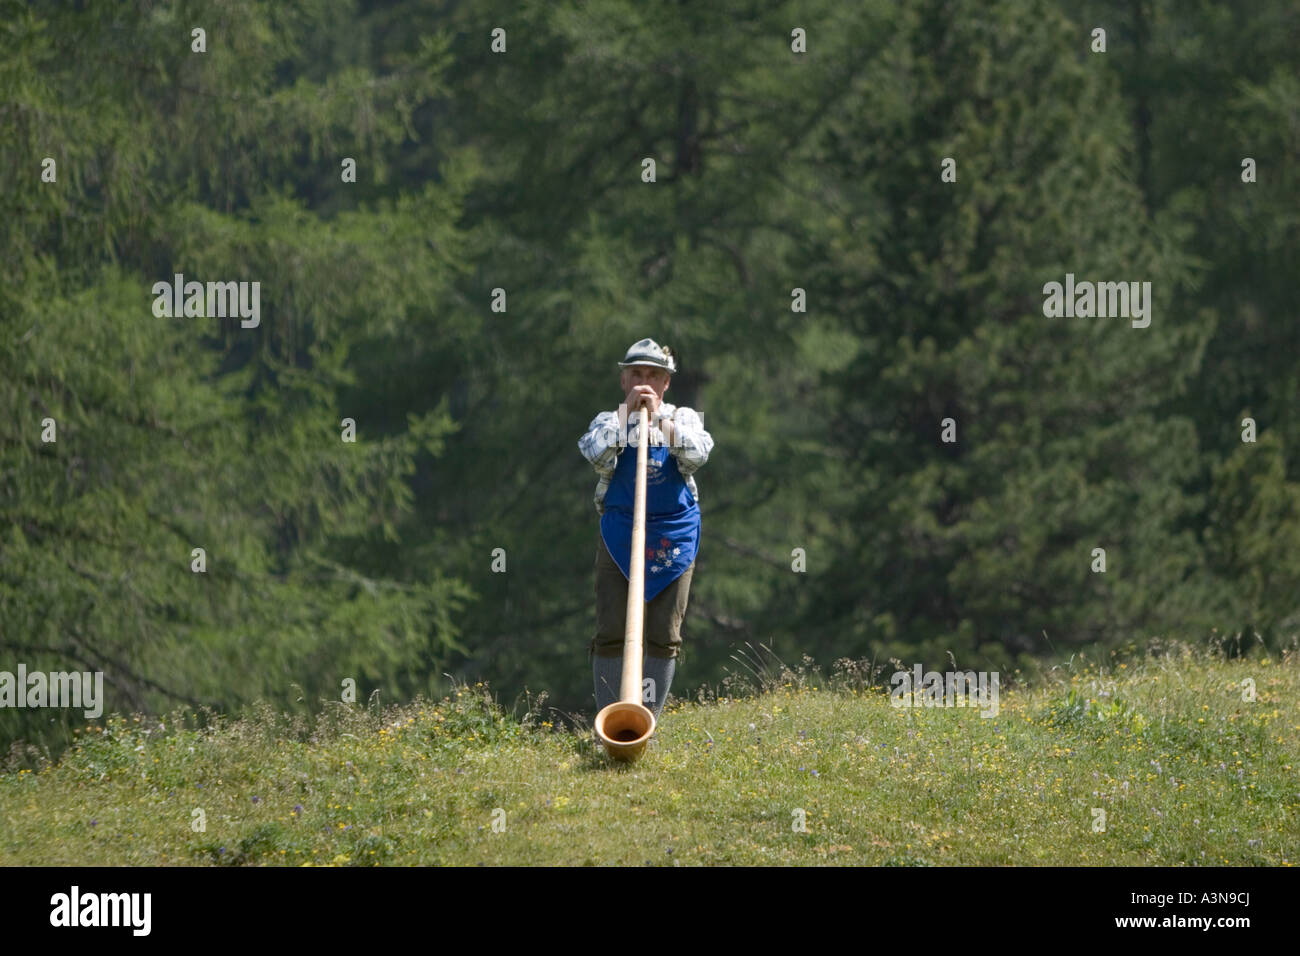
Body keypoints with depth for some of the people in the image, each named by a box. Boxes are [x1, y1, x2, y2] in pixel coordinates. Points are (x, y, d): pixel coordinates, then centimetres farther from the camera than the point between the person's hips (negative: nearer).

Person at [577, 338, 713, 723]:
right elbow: (596, 453, -15)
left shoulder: (683, 418, 9)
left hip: (673, 536, 1)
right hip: (618, 534, -1)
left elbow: (697, 455, -12)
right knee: (610, 633, -5)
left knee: (664, 636, 0)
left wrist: (660, 416, -16)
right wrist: (627, 410, -15)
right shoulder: (608, 421, 8)